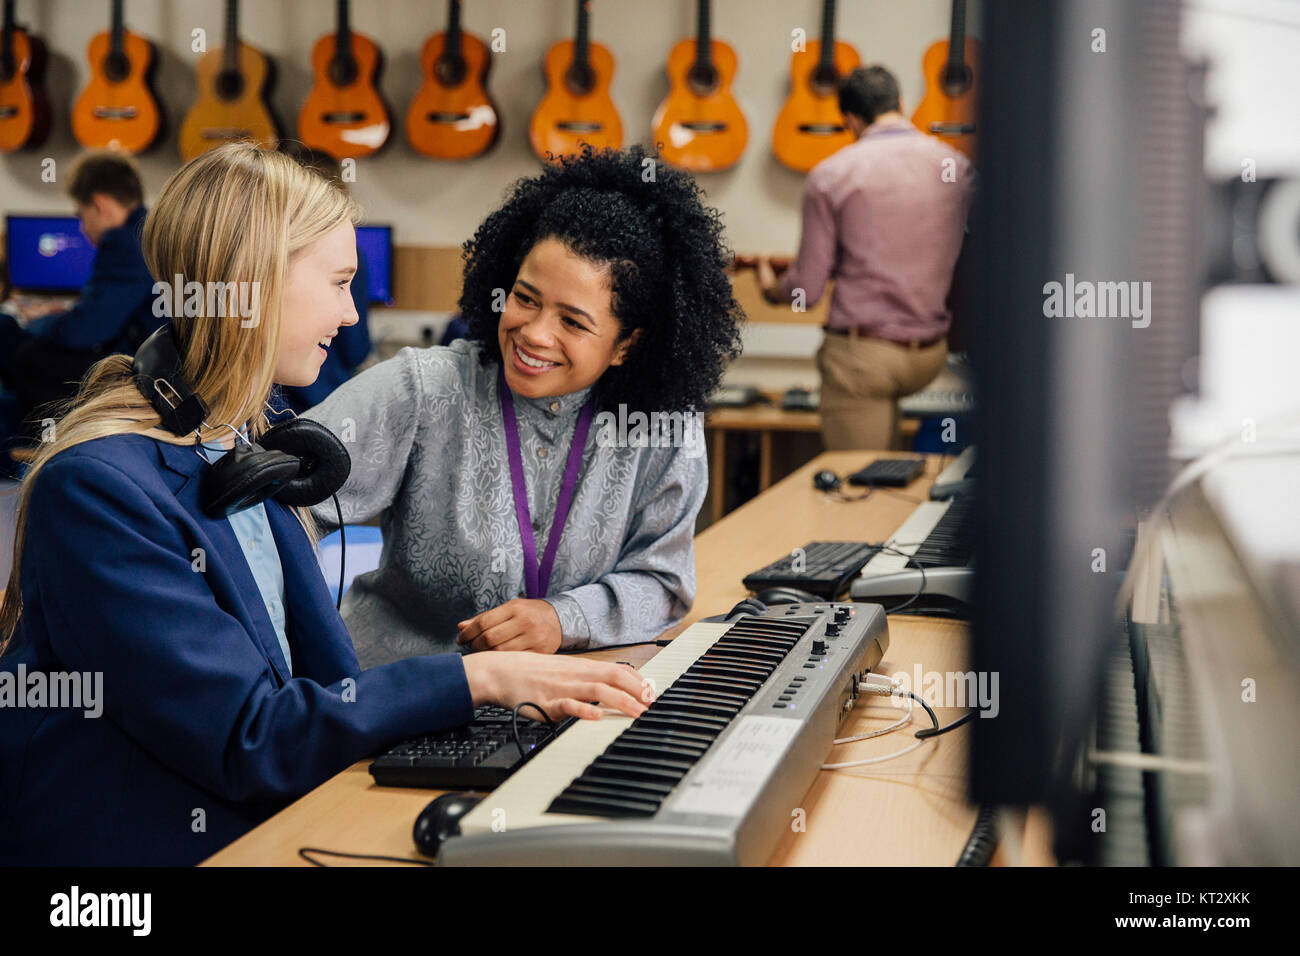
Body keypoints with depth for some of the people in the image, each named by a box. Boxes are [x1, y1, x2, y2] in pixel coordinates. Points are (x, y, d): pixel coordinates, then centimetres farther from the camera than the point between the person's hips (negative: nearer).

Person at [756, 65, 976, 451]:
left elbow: (807, 289, -6)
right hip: (931, 355, 5)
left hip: (861, 354, -4)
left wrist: (771, 288, 16)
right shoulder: (958, 168, 4)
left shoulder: (831, 175, -7)